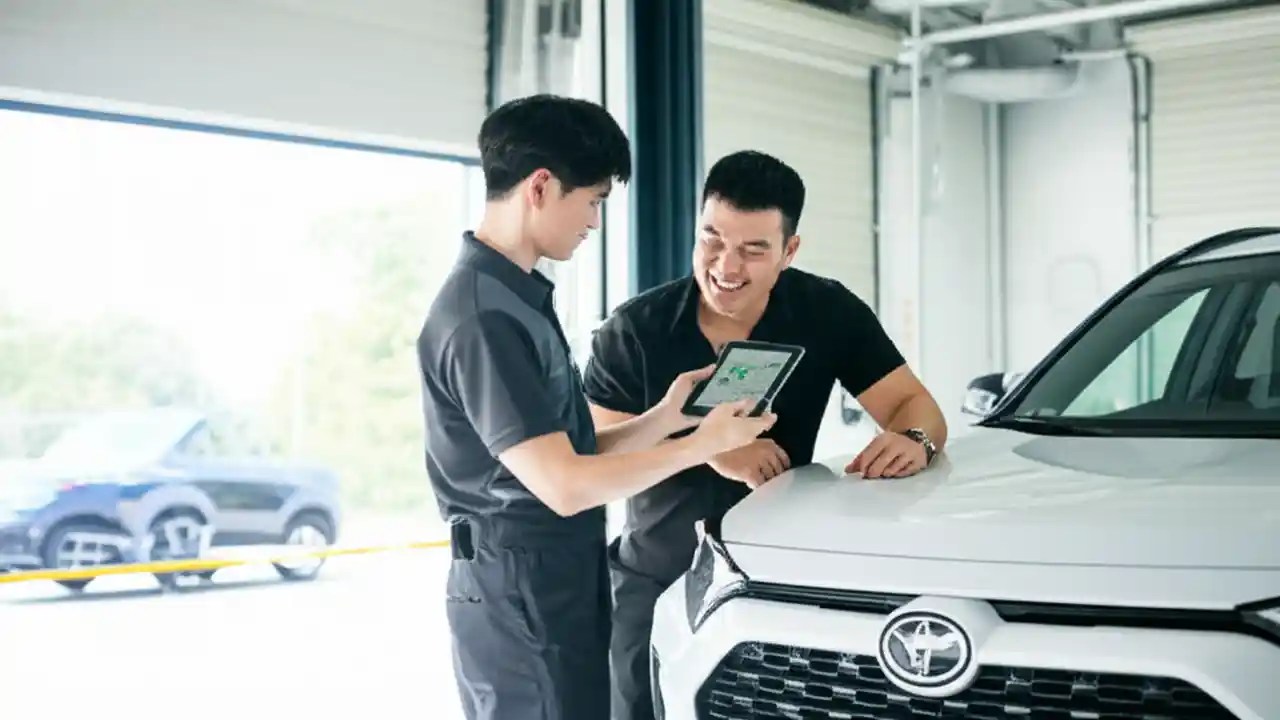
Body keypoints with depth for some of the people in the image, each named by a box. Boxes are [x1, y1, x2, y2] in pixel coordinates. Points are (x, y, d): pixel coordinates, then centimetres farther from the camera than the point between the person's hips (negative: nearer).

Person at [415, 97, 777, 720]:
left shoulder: (516, 296, 12)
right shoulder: (481, 314, -20)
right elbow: (563, 485, -23)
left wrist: (663, 419, 4)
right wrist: (702, 444, -14)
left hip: (554, 584, 10)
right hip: (520, 592, -10)